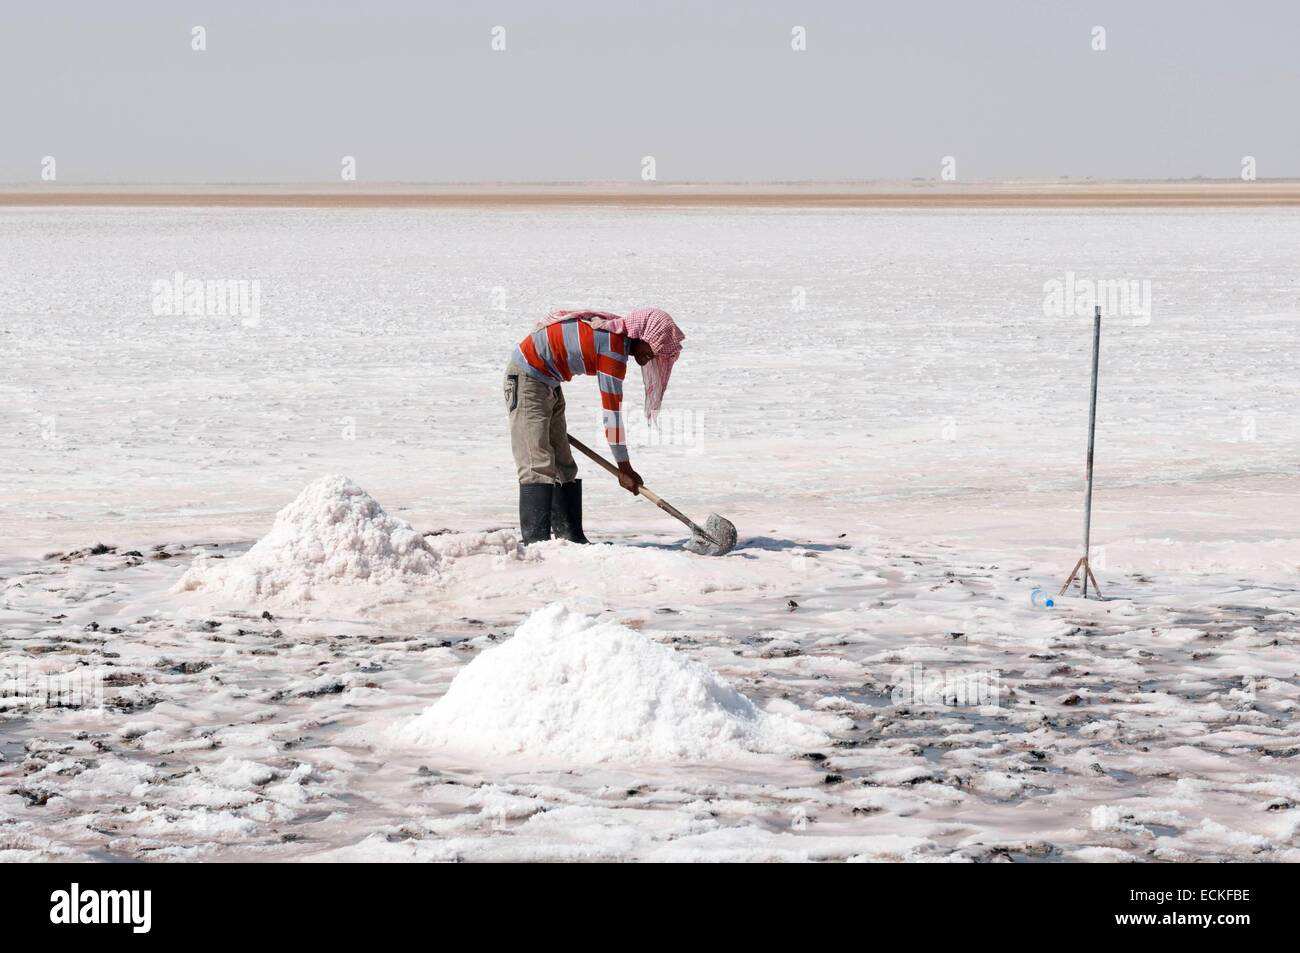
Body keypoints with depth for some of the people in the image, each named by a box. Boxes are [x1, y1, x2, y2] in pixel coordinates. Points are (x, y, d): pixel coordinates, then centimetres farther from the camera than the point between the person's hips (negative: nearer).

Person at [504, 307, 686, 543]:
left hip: (547, 384, 11)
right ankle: (535, 541, -22)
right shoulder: (614, 348, -23)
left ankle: (571, 538, 14)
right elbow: (611, 411, -21)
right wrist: (624, 468, -13)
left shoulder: (614, 331, 5)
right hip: (526, 380, -11)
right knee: (537, 465, -17)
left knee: (563, 466, 11)